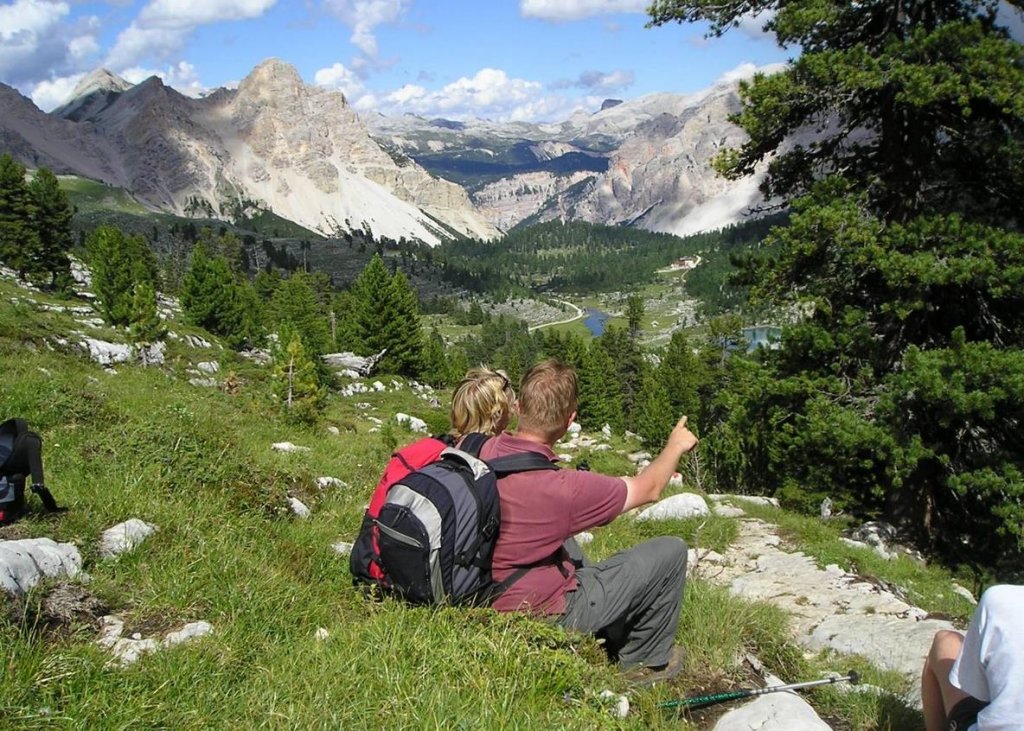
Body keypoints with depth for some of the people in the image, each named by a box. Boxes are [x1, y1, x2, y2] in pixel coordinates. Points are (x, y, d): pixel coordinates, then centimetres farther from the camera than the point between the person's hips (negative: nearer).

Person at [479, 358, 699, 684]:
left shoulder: (482, 452, -15)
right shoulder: (563, 487, -30)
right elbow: (648, 489, -11)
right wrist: (675, 446, 8)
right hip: (544, 615, -7)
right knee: (671, 550, -1)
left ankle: (612, 639, 42)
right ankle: (646, 661, 22)